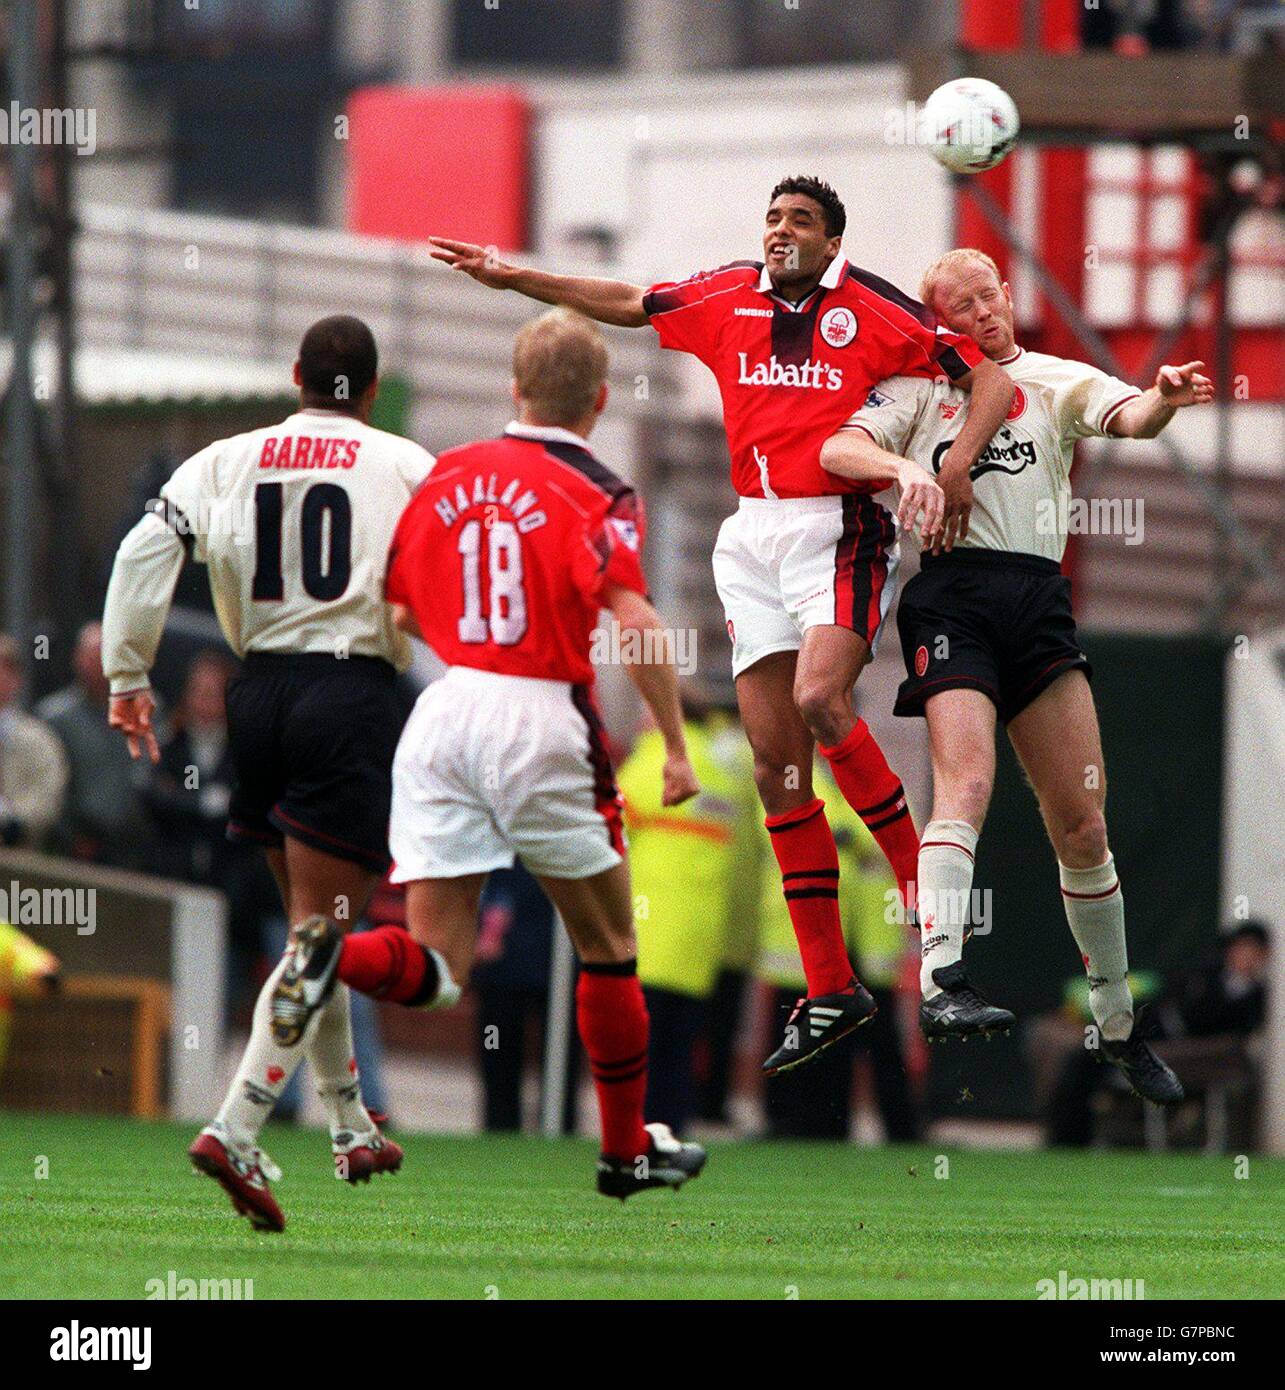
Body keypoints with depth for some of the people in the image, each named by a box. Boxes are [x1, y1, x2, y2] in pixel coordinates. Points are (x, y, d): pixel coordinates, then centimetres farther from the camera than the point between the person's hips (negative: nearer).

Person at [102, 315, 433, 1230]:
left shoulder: (229, 461, 7)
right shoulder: (407, 467, 0)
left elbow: (147, 551, -3)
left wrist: (127, 677, 2)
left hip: (260, 695, 4)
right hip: (355, 696, -4)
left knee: (312, 923, 20)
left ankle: (353, 1128, 28)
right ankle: (235, 1130, -21)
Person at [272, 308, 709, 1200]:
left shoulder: (444, 477, 9)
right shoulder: (599, 497, -6)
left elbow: (395, 607, 15)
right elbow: (635, 622, -19)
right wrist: (677, 747, -12)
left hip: (443, 713, 4)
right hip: (542, 721, -4)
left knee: (436, 969, 2)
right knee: (610, 950, 16)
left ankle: (335, 956, -30)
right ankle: (628, 1150, 25)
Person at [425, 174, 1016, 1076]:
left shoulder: (872, 309, -5)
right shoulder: (728, 299, 9)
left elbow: (990, 379, -5)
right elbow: (627, 305, 23)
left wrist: (956, 467, -20)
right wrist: (513, 277, 24)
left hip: (842, 532, -5)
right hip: (754, 535, 5)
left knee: (820, 698, -29)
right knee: (776, 759, 0)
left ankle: (922, 874, -11)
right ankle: (831, 991, 3)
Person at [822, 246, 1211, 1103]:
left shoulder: (1059, 381, 17)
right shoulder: (921, 388, 16)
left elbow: (1130, 418, -2)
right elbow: (837, 451, 4)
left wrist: (1165, 399, -26)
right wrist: (902, 467, -17)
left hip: (1040, 597, 2)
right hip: (950, 595, -2)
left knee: (1083, 825, 1)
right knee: (967, 781, -24)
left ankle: (1119, 1027, 12)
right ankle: (942, 983, -36)